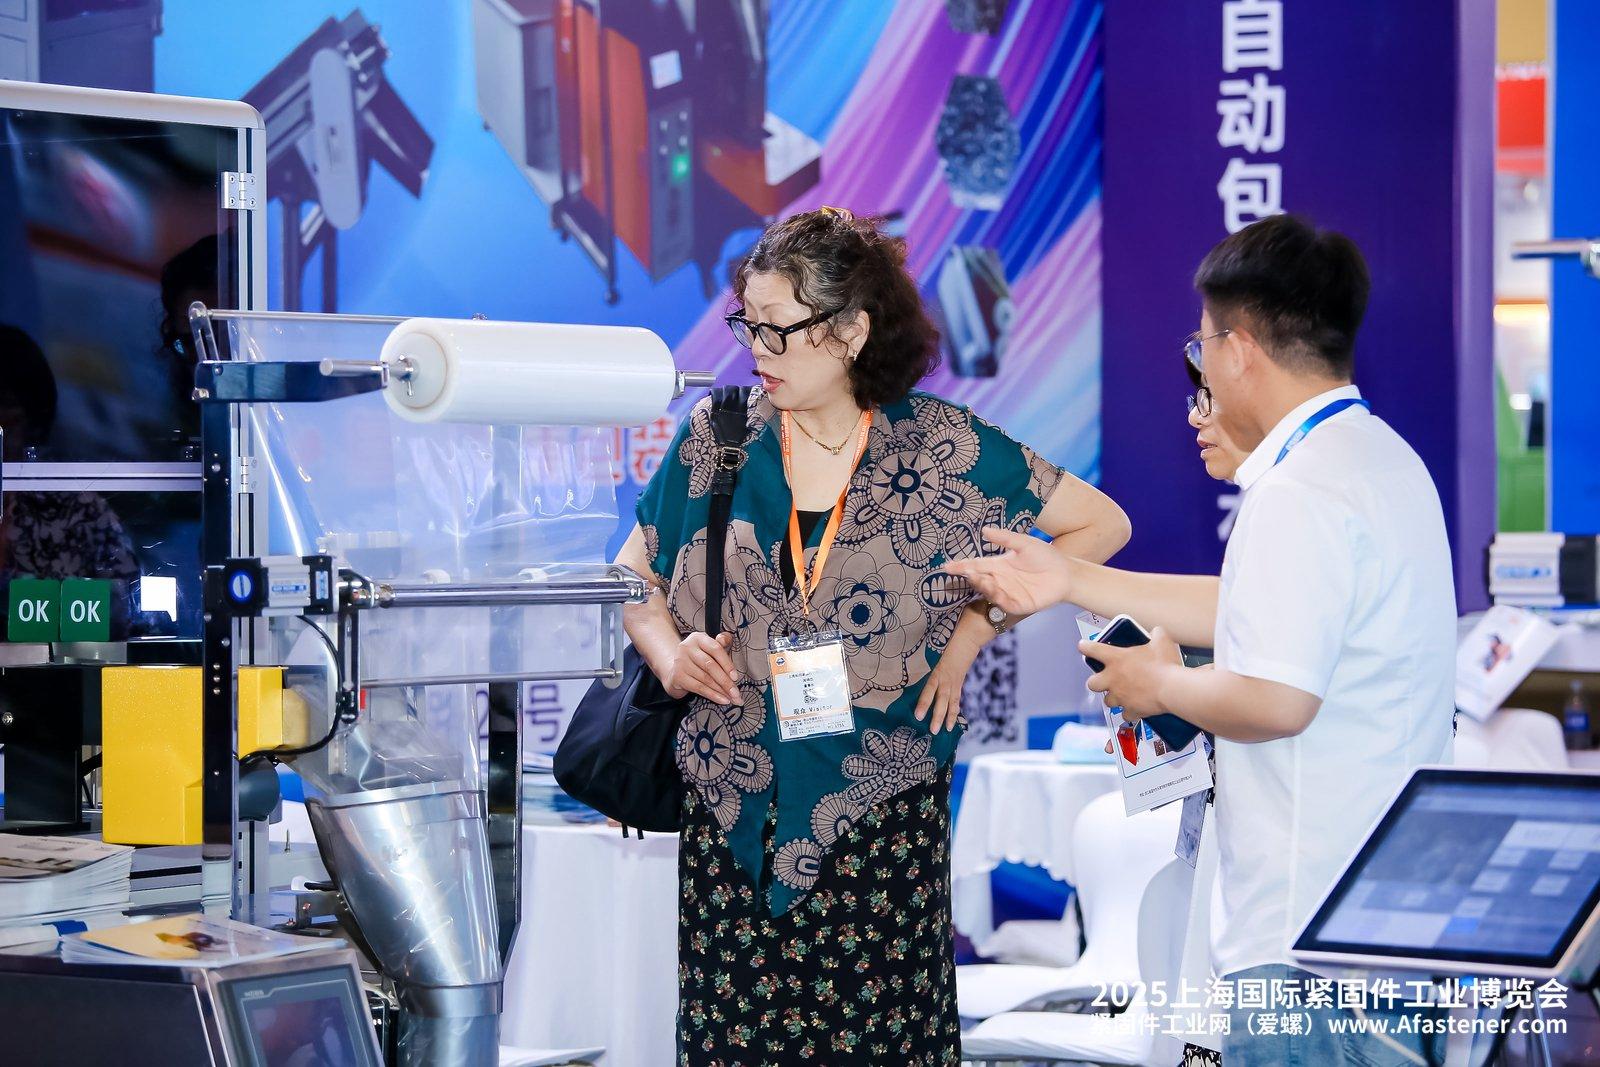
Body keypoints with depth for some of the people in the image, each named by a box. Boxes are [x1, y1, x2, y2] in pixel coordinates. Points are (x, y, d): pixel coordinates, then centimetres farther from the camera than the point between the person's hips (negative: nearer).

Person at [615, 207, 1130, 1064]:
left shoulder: (939, 448, -4)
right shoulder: (716, 437, 2)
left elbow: (1102, 524, 3)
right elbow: (635, 572, 12)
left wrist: (973, 629, -2)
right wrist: (668, 652, -8)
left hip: (881, 822, -2)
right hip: (731, 822, 2)